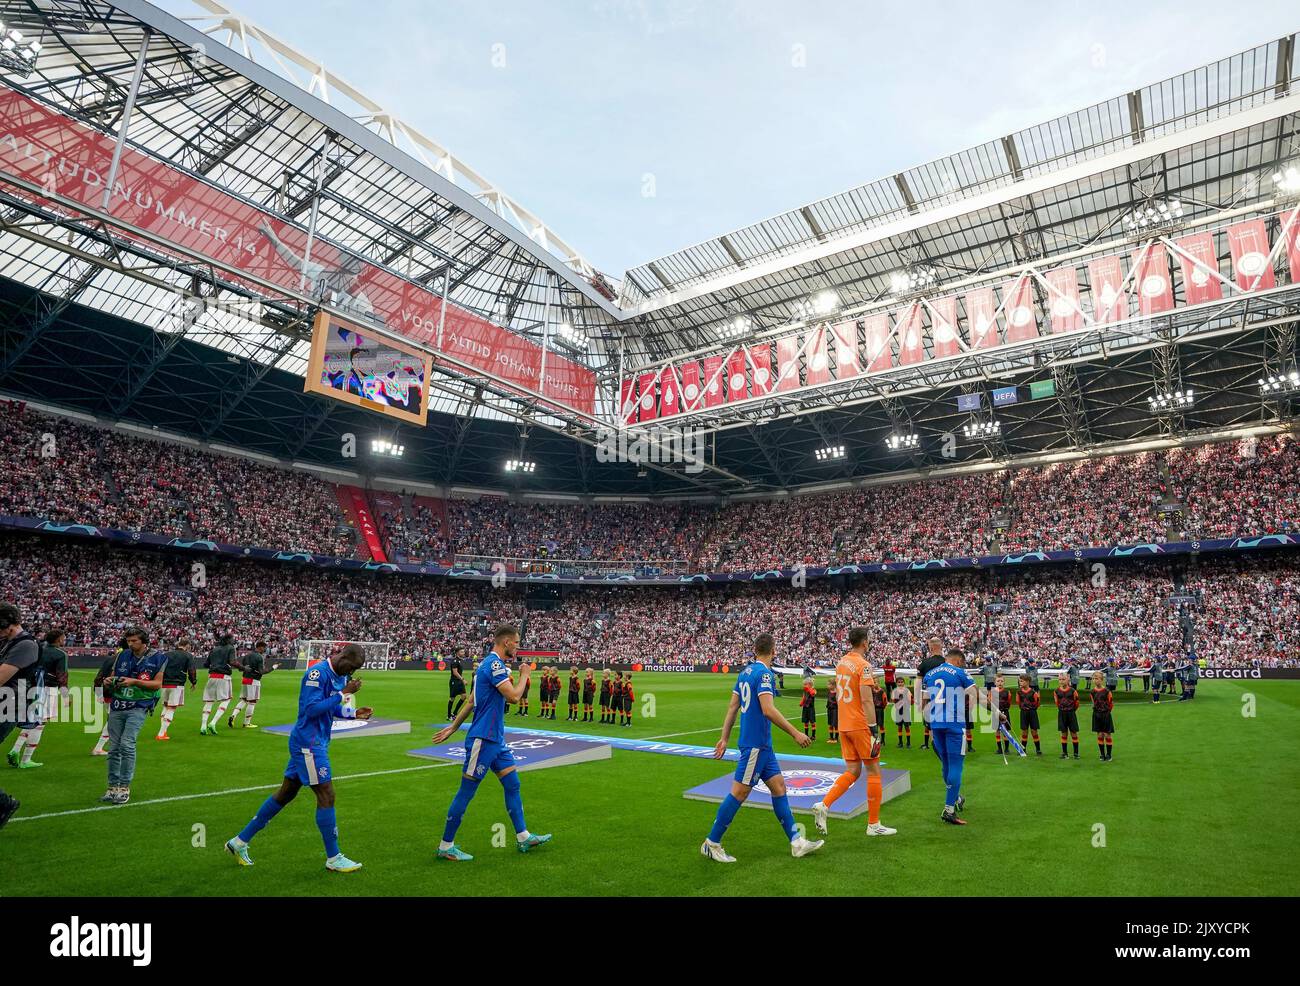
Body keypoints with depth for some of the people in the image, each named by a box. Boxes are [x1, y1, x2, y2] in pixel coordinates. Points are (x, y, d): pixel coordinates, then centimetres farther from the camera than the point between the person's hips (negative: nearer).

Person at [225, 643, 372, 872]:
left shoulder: (340, 675, 9)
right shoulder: (317, 672, -20)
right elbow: (311, 709, -25)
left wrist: (354, 713, 3)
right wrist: (344, 693, -24)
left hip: (316, 743, 9)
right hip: (308, 743, -9)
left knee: (286, 793, 17)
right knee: (326, 796, -3)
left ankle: (240, 842, 30)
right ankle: (333, 858, 8)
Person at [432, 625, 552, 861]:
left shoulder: (491, 664, 14)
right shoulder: (494, 664, -18)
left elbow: (470, 702, 18)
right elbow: (514, 696, -25)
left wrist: (452, 728, 22)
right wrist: (524, 675, -8)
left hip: (495, 739, 10)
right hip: (483, 739, -10)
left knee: (512, 784, 11)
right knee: (466, 792, 1)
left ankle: (523, 837, 19)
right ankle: (446, 846, 13)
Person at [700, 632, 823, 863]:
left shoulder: (746, 671, 10)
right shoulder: (764, 673, -16)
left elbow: (732, 707, 13)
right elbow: (768, 710, -24)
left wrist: (724, 738, 17)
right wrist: (795, 733, -18)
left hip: (761, 744, 9)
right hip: (756, 743, -9)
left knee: (778, 786, 12)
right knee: (739, 791, -3)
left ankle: (796, 842, 17)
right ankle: (711, 844, 5)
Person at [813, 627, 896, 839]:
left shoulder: (841, 662, 11)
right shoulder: (863, 665, -14)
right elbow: (866, 700, -20)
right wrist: (874, 729, -18)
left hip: (844, 725, 7)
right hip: (861, 725, -7)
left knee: (852, 772, 12)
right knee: (873, 771, 6)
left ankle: (823, 805, -3)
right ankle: (873, 825, 14)